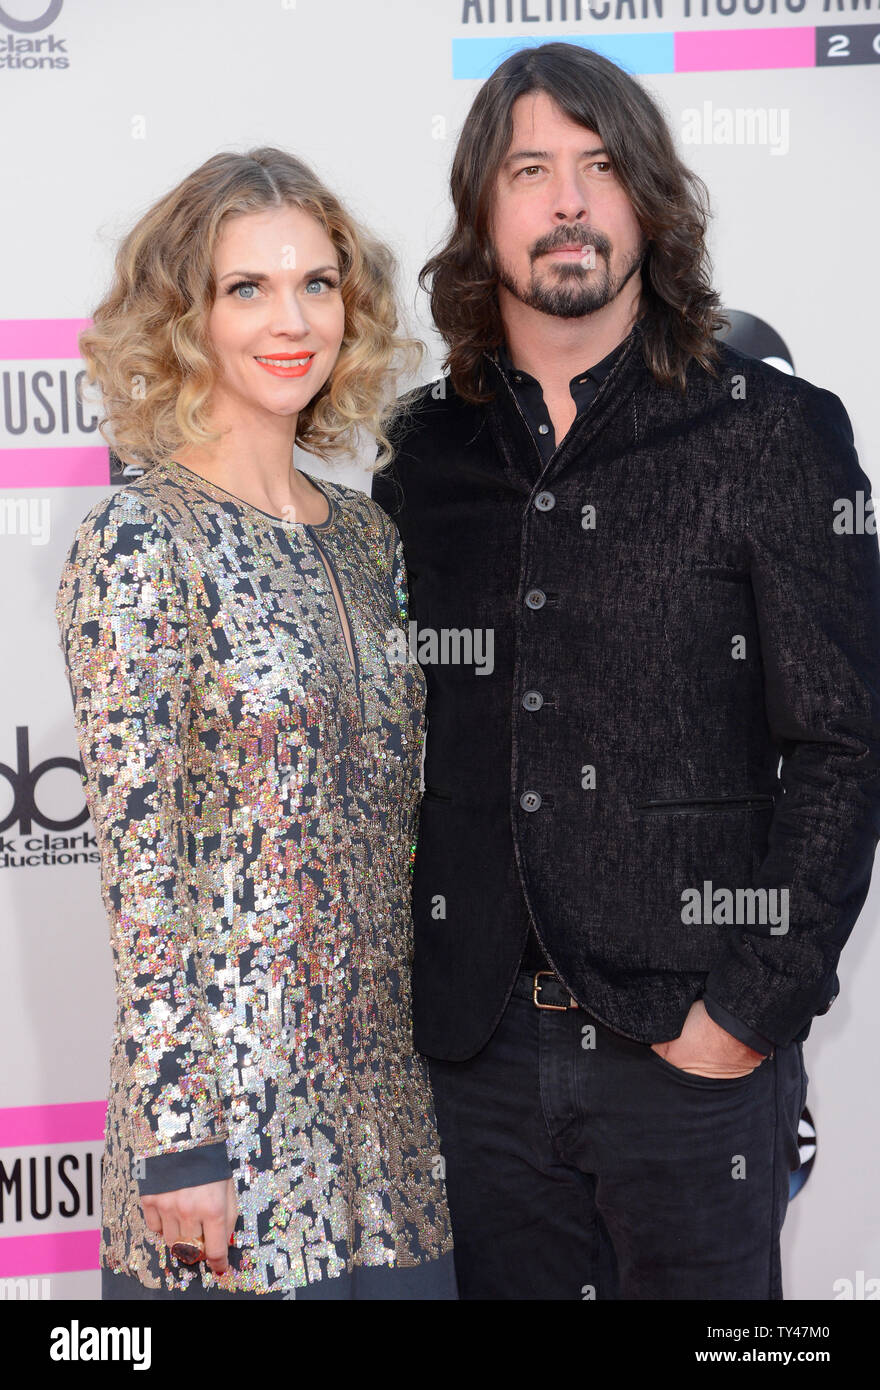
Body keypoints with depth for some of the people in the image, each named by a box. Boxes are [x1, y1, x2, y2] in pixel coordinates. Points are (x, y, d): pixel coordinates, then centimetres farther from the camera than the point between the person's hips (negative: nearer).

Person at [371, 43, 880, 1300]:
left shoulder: (773, 432, -4)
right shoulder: (428, 447, 7)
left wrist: (753, 1013, -11)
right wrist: (421, 982, 4)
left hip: (693, 1050, -3)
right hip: (481, 1051, 3)